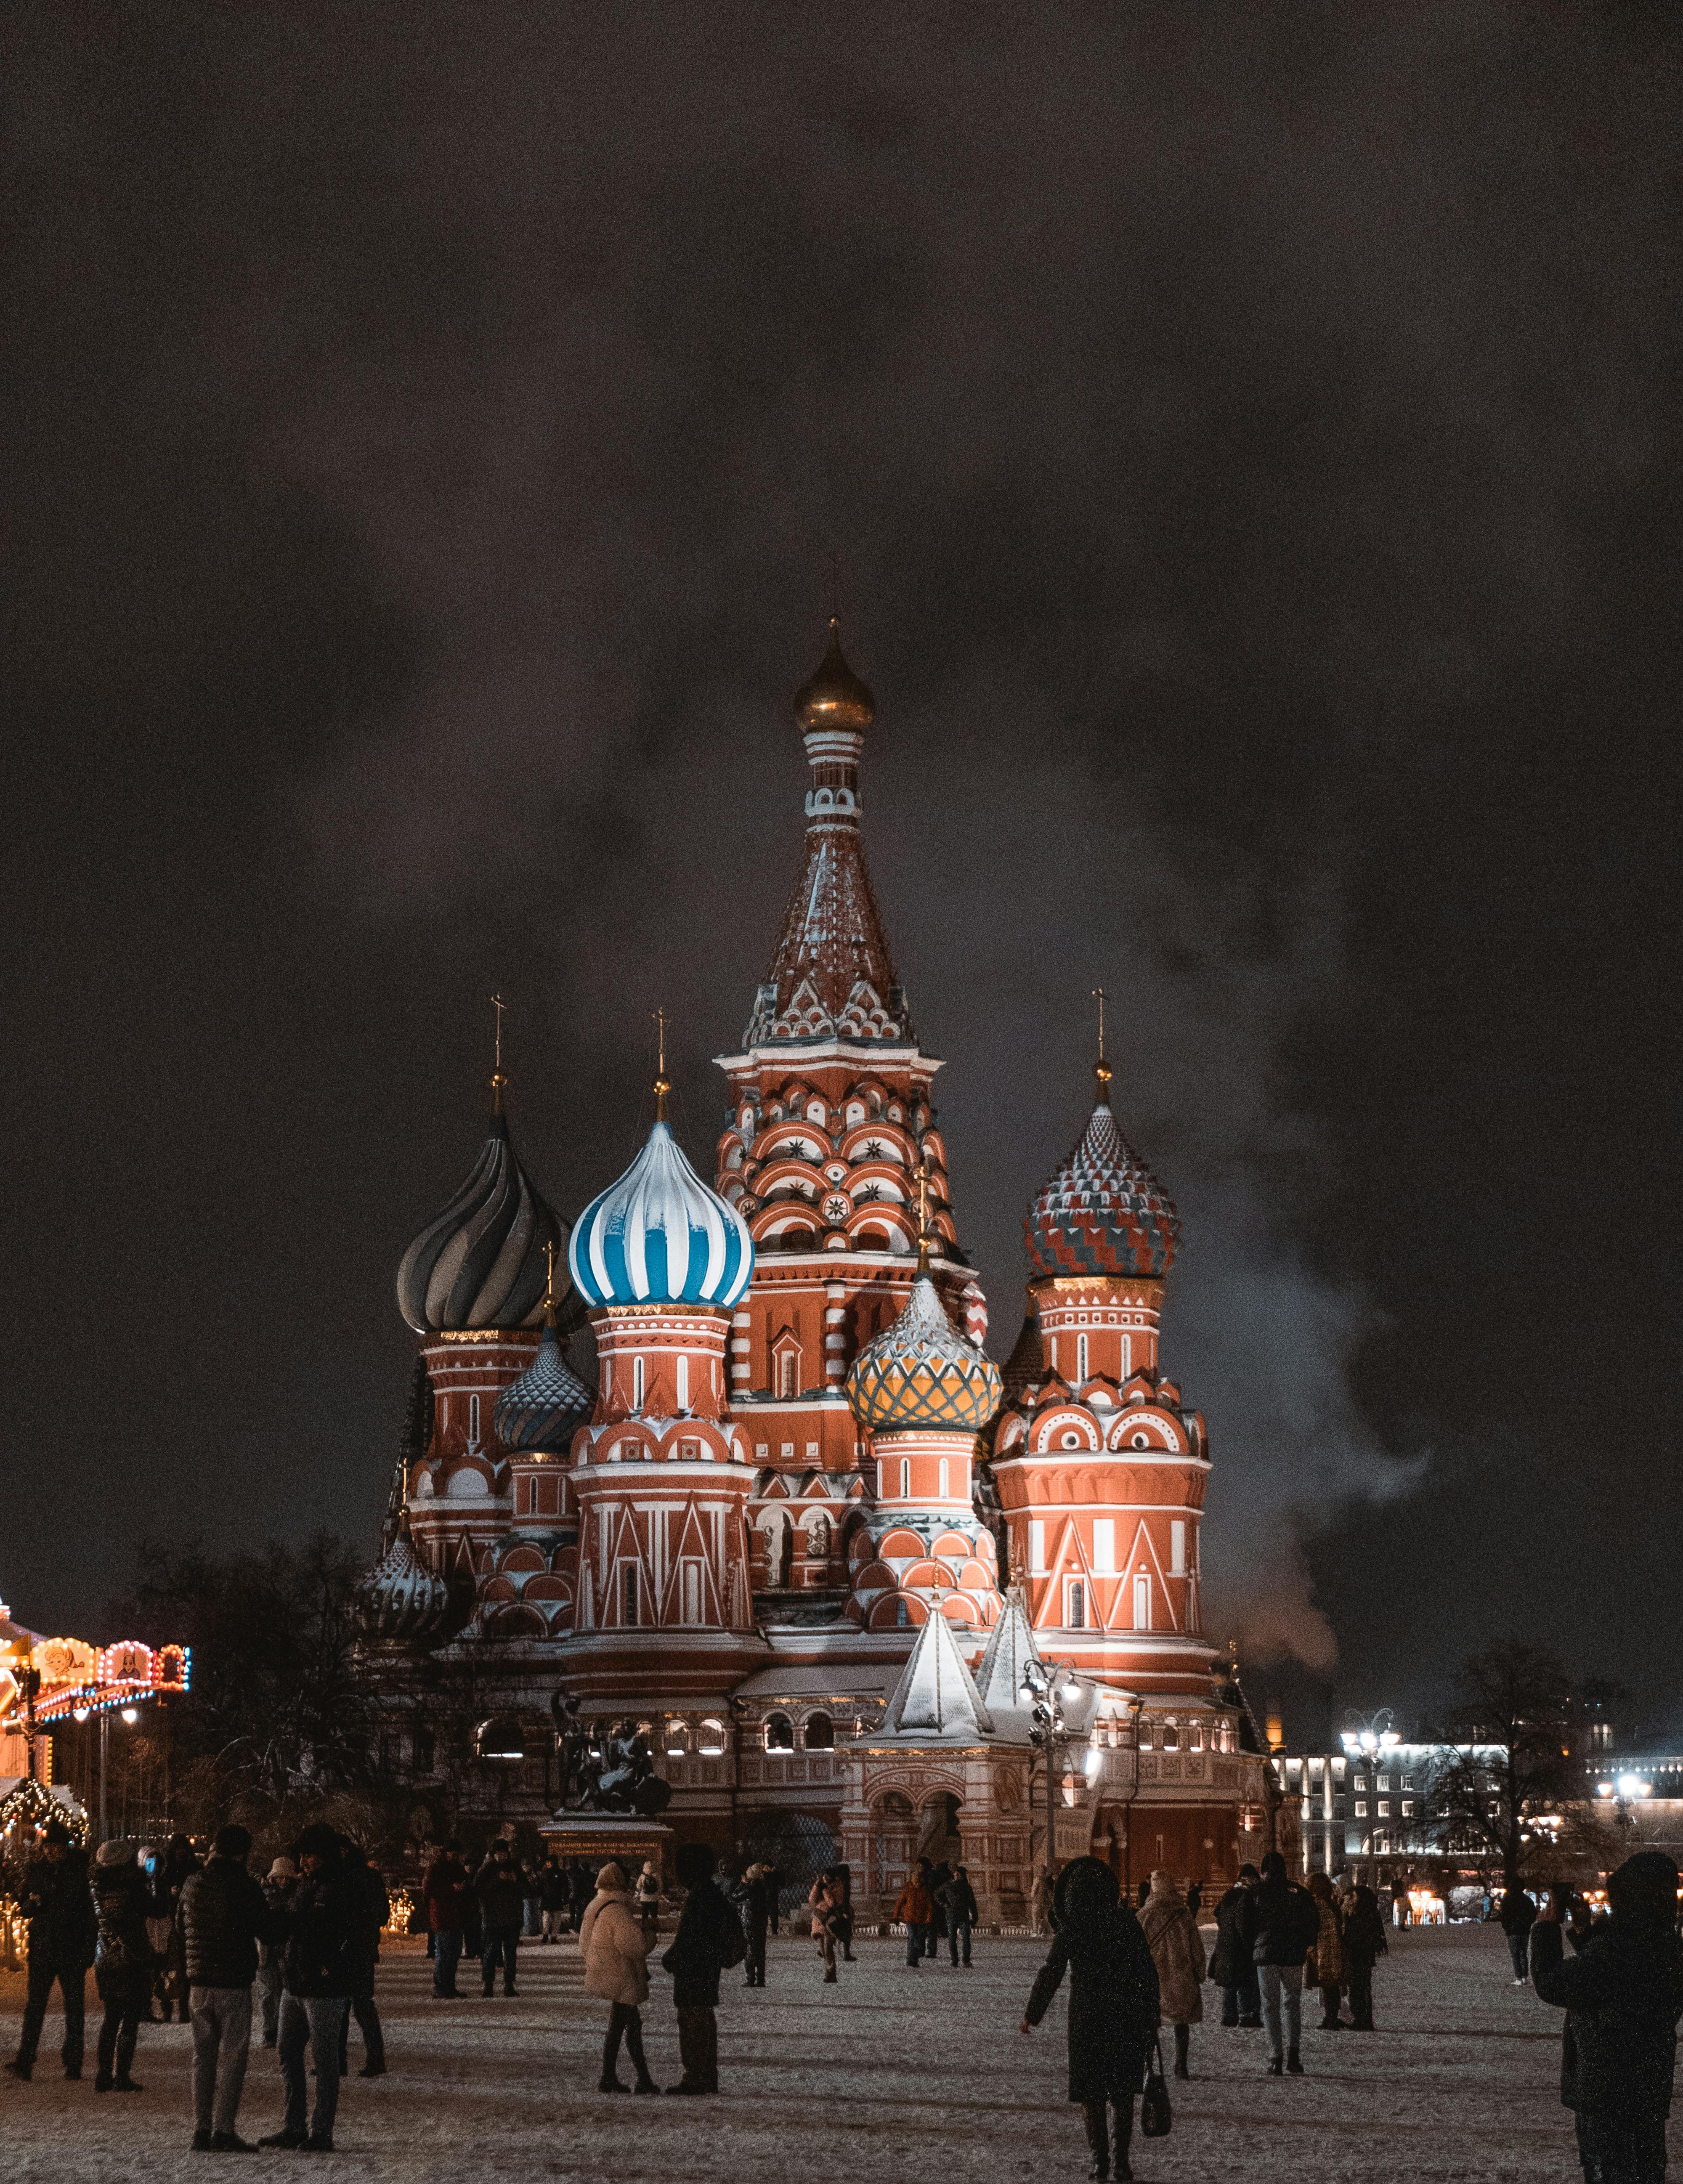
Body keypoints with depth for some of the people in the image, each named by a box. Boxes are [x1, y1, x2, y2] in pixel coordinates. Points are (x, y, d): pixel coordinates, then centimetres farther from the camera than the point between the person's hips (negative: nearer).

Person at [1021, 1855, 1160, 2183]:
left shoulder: (1073, 1929, -8)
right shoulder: (1127, 1922, 0)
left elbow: (1051, 1975, -7)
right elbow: (1148, 1973, 1)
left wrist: (1032, 2015, 3)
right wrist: (1151, 2019, 7)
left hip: (1088, 2018, -3)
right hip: (1127, 2018, 3)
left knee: (1092, 2093, 7)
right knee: (1123, 2092, 12)